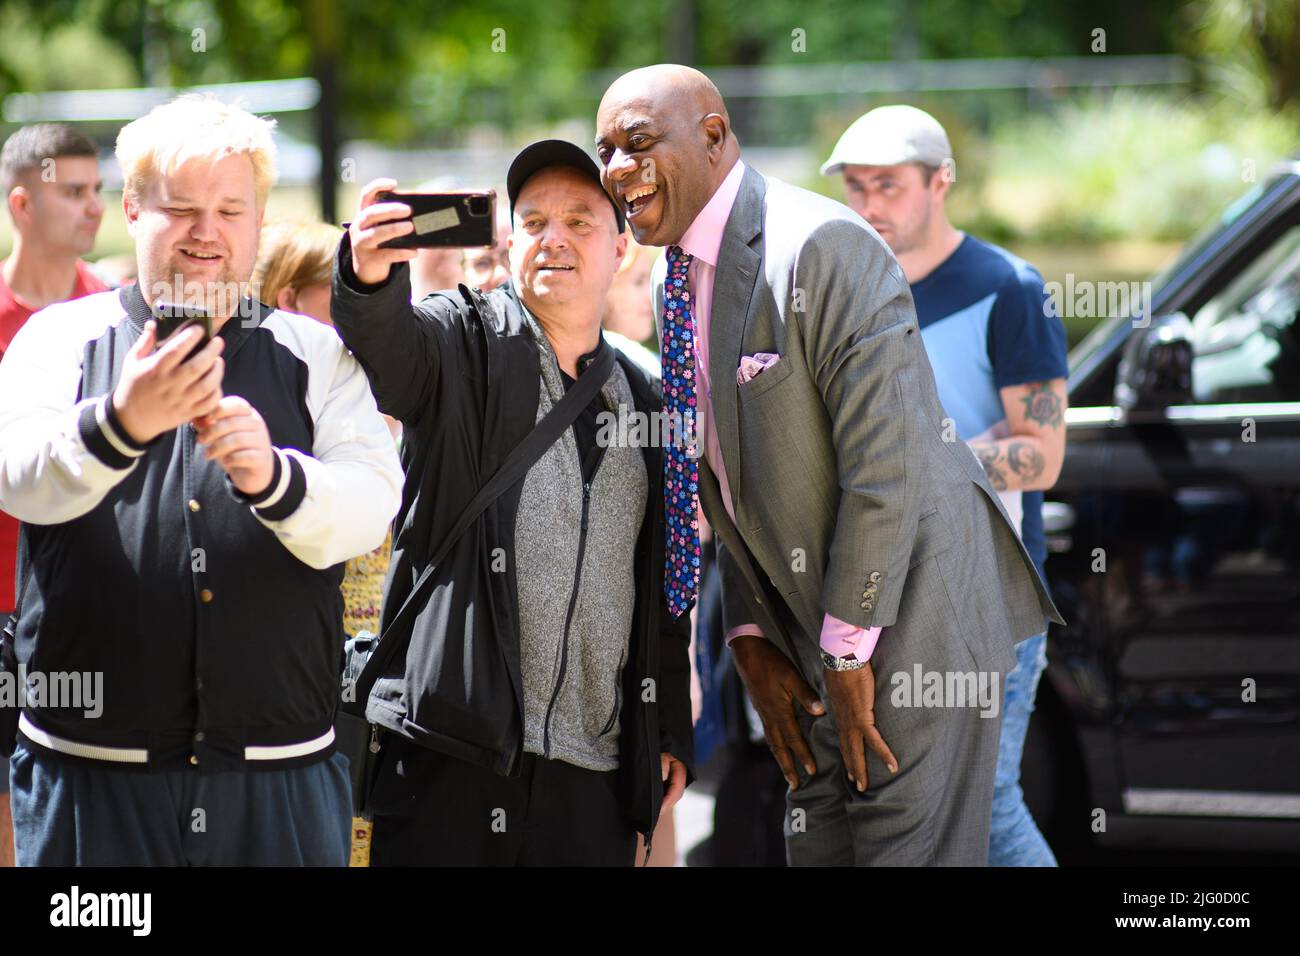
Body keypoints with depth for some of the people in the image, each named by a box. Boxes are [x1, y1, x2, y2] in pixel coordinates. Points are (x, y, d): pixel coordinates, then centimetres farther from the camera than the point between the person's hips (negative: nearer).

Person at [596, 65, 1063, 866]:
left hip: (911, 619, -9)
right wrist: (751, 640, 5)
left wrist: (850, 651, -19)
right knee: (819, 849, 12)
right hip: (810, 626, 9)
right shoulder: (679, 279, 9)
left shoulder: (821, 248, -19)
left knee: (909, 852, -6)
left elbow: (887, 466, -23)